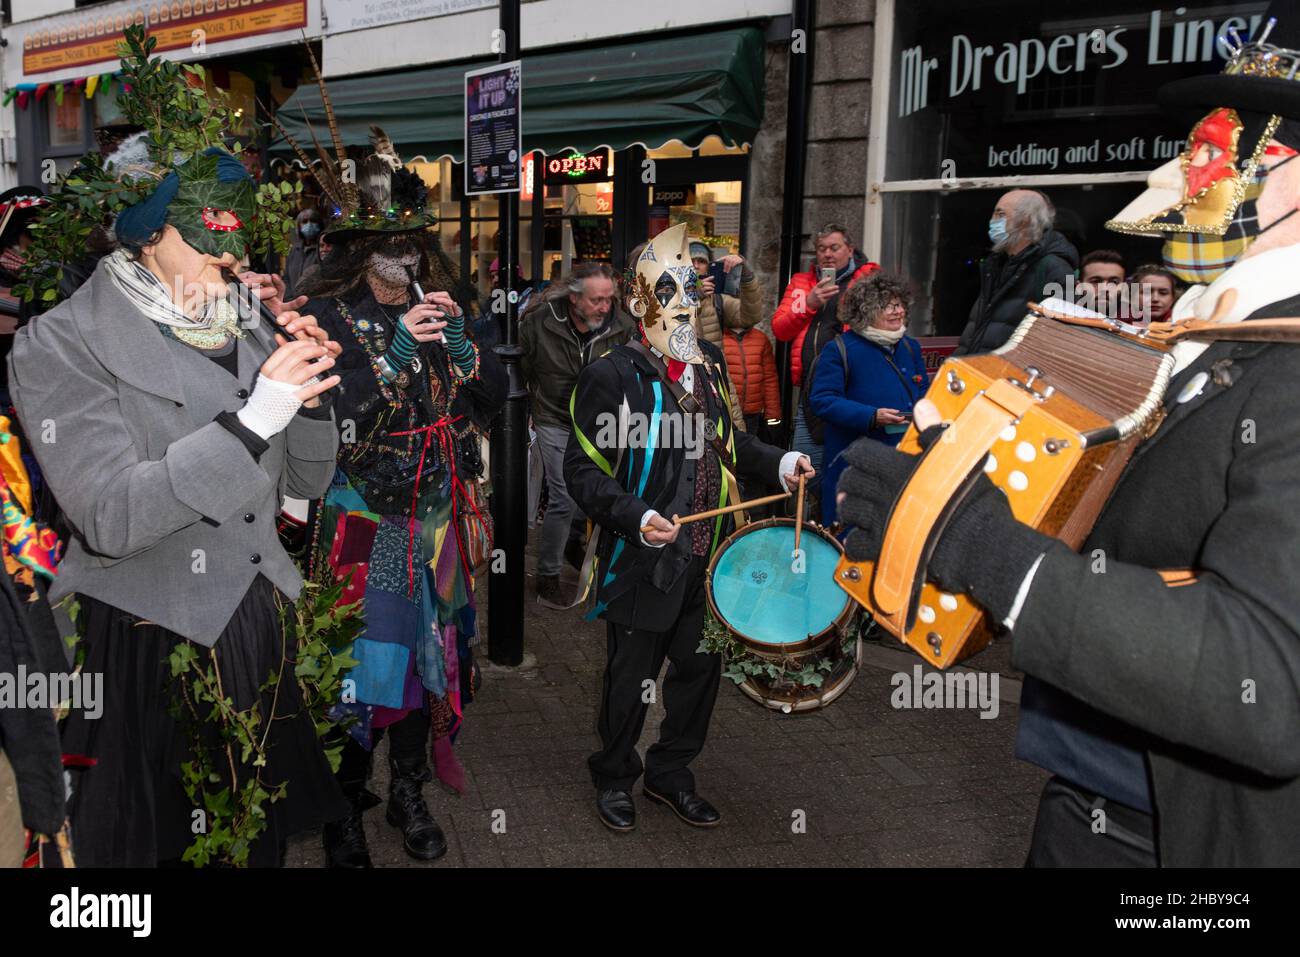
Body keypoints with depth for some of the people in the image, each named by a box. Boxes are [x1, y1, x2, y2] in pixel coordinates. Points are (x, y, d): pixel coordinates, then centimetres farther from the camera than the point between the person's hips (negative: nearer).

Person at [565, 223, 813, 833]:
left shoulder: (709, 365, 9)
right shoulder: (613, 375, -12)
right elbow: (583, 470, -12)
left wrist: (779, 463, 3)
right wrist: (637, 517, -26)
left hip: (708, 555, 6)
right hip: (643, 560, -6)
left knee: (700, 667, 16)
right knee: (631, 679, 8)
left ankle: (670, 772, 38)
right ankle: (614, 777, 33)